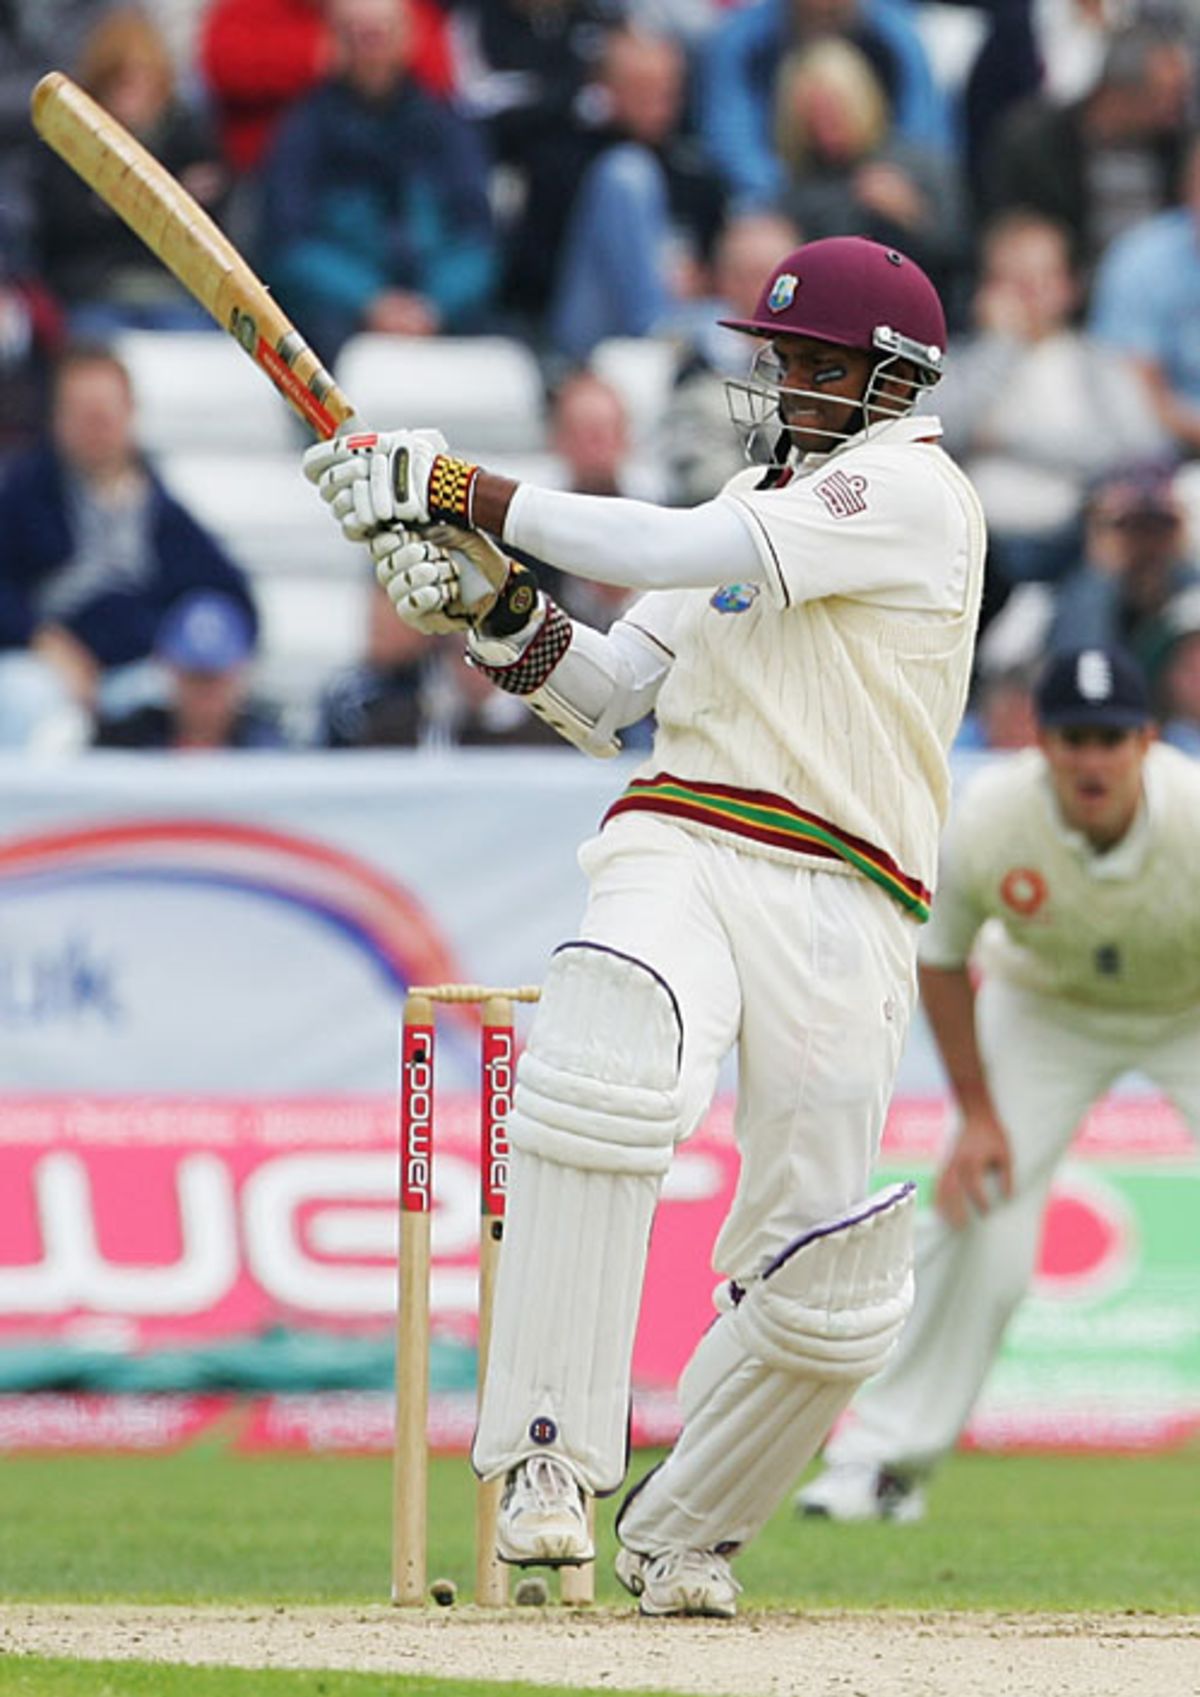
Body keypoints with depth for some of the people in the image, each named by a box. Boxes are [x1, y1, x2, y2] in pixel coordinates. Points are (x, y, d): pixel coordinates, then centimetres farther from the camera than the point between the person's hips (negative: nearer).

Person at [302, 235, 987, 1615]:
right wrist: (495, 605, 6)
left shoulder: (910, 488, 0)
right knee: (603, 1073, -32)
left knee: (828, 1290, -4)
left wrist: (462, 488, -9)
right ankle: (550, 1453, -34)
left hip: (841, 912, -3)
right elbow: (601, 698, 25)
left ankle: (680, 1534, 20)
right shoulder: (753, 508, 24)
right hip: (678, 853, 3)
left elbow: (677, 553, -11)